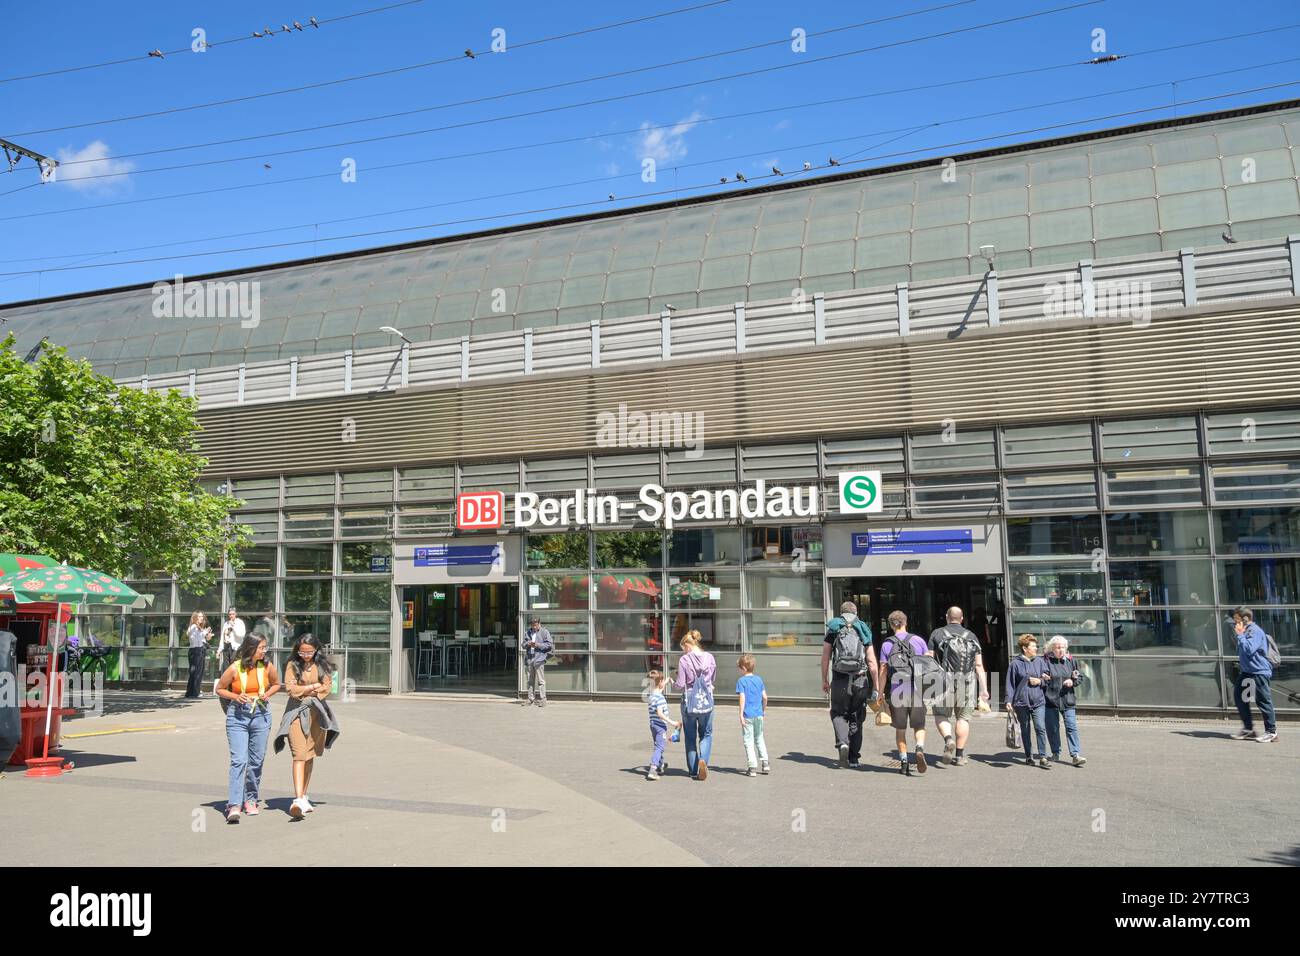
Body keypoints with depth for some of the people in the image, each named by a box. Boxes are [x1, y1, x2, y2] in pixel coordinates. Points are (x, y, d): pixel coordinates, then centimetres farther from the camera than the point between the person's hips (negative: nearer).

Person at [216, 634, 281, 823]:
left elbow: (276, 684, 17)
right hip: (237, 715, -3)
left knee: (256, 761, 9)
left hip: (261, 715, 3)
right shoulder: (234, 669, -8)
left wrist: (267, 694, -3)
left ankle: (250, 800, 25)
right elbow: (220, 689, 5)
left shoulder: (267, 667, 0)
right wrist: (236, 697, -12)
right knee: (238, 760, -13)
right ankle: (234, 805, -15)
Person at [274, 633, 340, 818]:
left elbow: (326, 688, 0)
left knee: (310, 756, 9)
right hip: (297, 712, -3)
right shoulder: (292, 665, 2)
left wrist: (303, 690, -7)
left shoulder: (322, 665, 8)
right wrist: (313, 686, -7)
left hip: (316, 713, 3)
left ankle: (303, 796, 22)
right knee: (299, 755, -14)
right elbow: (291, 688, -7)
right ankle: (298, 799, -21)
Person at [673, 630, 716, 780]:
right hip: (706, 702, 2)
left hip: (689, 702, -2)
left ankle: (693, 770, 18)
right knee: (706, 734, 16)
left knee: (690, 737, 13)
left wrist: (673, 683, 10)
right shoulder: (709, 657, -3)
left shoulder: (684, 660, -12)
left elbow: (681, 685, -11)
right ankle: (703, 759, -9)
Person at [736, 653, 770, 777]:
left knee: (748, 741, 1)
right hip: (759, 715, 5)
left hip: (747, 715, -5)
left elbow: (742, 698, -15)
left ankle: (752, 767, 0)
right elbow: (764, 697, 7)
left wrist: (741, 714, -13)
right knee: (759, 739, 20)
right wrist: (764, 709, 20)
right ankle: (765, 763, 20)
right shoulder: (759, 679, 7)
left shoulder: (741, 681, -9)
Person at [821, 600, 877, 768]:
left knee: (838, 714, 14)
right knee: (856, 718, 13)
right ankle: (854, 757, 15)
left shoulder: (833, 630, 5)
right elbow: (871, 662, 2)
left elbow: (825, 657, 2)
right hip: (860, 680, 1)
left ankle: (842, 743, -12)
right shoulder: (863, 631, 7)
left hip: (839, 679, -1)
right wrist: (876, 687, 4)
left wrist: (824, 680, 9)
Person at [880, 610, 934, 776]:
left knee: (900, 729, 12)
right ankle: (920, 749, -16)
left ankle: (904, 761, 8)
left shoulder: (887, 645, 2)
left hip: (897, 691, 0)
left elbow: (883, 672, 0)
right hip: (917, 689, 0)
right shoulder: (919, 640, 4)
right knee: (919, 726, 11)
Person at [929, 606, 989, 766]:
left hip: (945, 680, -2)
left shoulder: (937, 634, 6)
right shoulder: (971, 636, 12)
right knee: (963, 717, 9)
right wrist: (984, 688, 9)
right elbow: (979, 665, 8)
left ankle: (948, 739, -16)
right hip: (967, 681, 2)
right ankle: (960, 755, 8)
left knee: (941, 715, 10)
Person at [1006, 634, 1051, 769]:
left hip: (1038, 701, 1)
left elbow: (1047, 679, 12)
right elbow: (1010, 684, -2)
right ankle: (1028, 756, 22)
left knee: (1040, 728, -9)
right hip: (1021, 702, -1)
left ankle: (1043, 758, -6)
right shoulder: (1016, 664, -3)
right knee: (1025, 730, 9)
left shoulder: (1040, 661, 6)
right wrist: (1009, 700, -8)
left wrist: (1040, 681, -9)